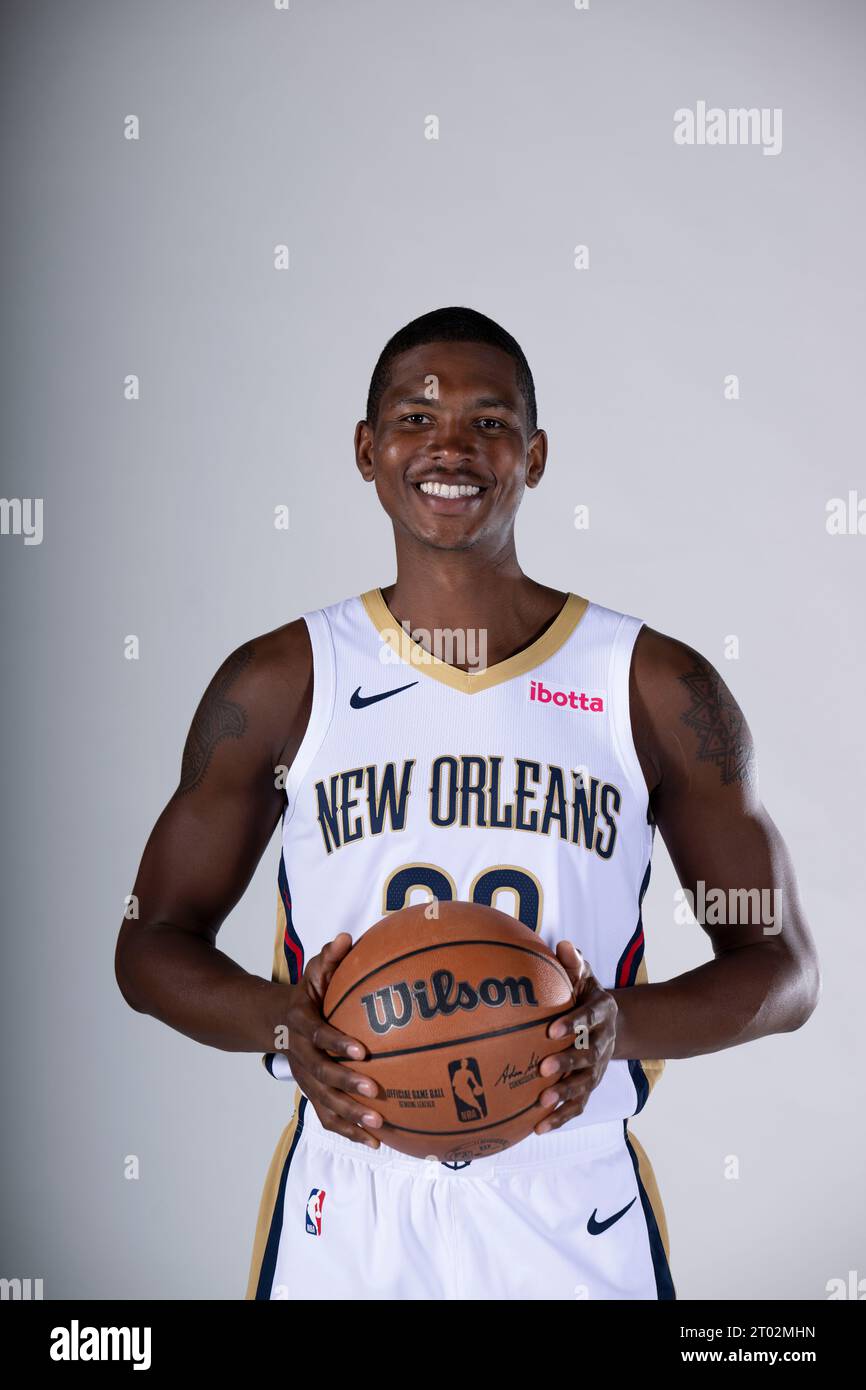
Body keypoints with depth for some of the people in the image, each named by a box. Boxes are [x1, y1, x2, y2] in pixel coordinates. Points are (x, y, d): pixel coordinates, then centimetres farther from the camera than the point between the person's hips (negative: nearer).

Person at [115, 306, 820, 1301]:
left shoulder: (658, 688, -3)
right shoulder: (278, 684, -2)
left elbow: (781, 966, 0)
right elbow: (153, 942, 2)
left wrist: (621, 1026, -19)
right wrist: (280, 1026, -18)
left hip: (575, 1216, 0)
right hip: (345, 1209, 0)